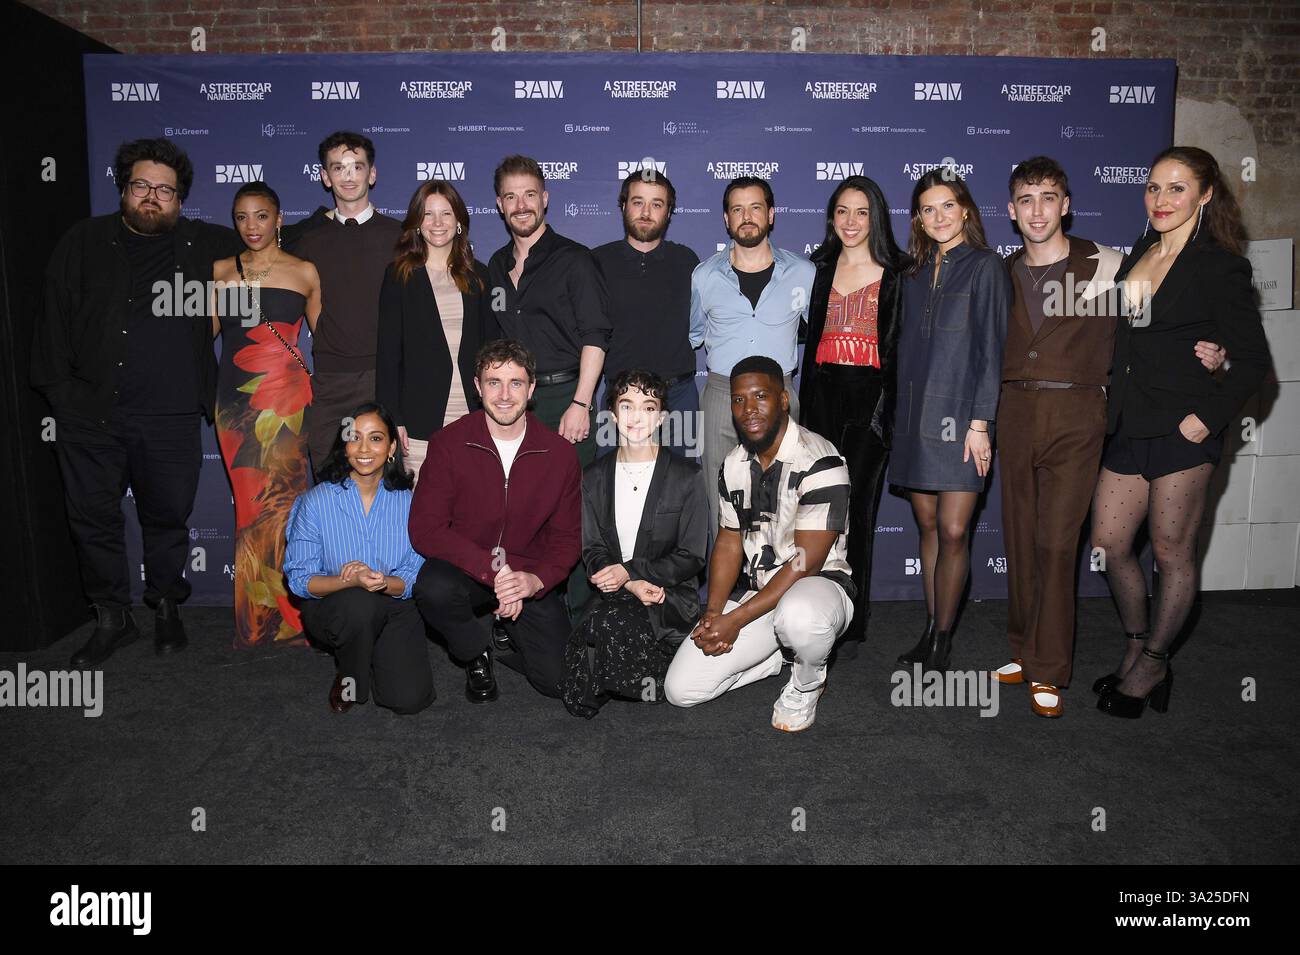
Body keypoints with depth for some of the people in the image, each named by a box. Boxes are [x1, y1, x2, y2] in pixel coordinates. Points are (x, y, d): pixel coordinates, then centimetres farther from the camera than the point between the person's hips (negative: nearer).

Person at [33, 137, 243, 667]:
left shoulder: (205, 245, 7)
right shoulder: (84, 241, 8)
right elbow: (55, 317, 7)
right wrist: (58, 388, 2)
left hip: (170, 415, -1)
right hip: (90, 411, 1)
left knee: (168, 517, 8)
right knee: (93, 515, 6)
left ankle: (166, 607, 27)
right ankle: (111, 617, 21)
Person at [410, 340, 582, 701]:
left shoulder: (560, 453, -5)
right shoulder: (448, 444, -9)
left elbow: (567, 537, 0)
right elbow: (425, 529, -14)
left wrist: (535, 579, -22)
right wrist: (494, 571, -26)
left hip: (530, 581, 1)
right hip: (465, 572, -1)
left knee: (560, 681, -13)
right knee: (433, 586, -35)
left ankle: (504, 632, 21)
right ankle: (476, 654, 0)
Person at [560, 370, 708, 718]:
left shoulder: (686, 476, -1)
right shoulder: (593, 477, 9)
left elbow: (691, 558, -4)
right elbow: (592, 551, 3)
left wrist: (629, 571, -16)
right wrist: (632, 586, -16)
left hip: (672, 598, -3)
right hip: (614, 595, 3)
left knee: (607, 623, -35)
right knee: (576, 699, -17)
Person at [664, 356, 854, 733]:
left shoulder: (820, 463, -19)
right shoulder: (734, 465, 5)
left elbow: (806, 562, -21)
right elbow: (729, 541, 9)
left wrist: (736, 620, -23)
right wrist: (713, 612, -9)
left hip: (818, 584, -5)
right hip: (755, 589, 6)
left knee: (799, 616, -44)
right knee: (680, 689, -8)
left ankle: (807, 682, -6)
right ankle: (778, 656, 16)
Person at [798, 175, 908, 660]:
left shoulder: (895, 272, 3)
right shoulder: (821, 268, 14)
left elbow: (900, 344, -1)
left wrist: (887, 405, -10)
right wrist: (806, 399, 8)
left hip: (870, 396, -3)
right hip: (823, 393, 4)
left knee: (855, 508, -3)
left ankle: (851, 624, 7)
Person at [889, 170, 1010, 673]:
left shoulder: (985, 267, -1)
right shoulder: (916, 273, 15)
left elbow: (991, 349, -7)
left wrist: (980, 423, -12)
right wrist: (900, 413, 10)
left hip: (960, 415, -5)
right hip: (914, 415, 5)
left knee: (953, 531, -6)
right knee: (928, 525, 8)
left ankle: (942, 640, 7)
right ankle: (930, 631, 18)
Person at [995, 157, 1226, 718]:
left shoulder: (1107, 267, 1)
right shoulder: (1002, 276, 11)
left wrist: (1205, 357, -11)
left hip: (1075, 416, -4)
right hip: (1015, 412, 4)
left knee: (1056, 542, -8)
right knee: (1020, 538, 8)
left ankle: (1048, 672, 1)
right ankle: (1025, 650, 22)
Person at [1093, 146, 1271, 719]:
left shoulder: (1219, 267, -6)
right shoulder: (1138, 254, 12)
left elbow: (1252, 360, -7)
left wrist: (1208, 418, -15)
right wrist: (1113, 403, 8)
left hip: (1182, 431, -6)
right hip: (1129, 424, 7)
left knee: (1171, 551, 4)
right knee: (1109, 543, 8)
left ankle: (1151, 665, 20)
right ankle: (1138, 648, 28)